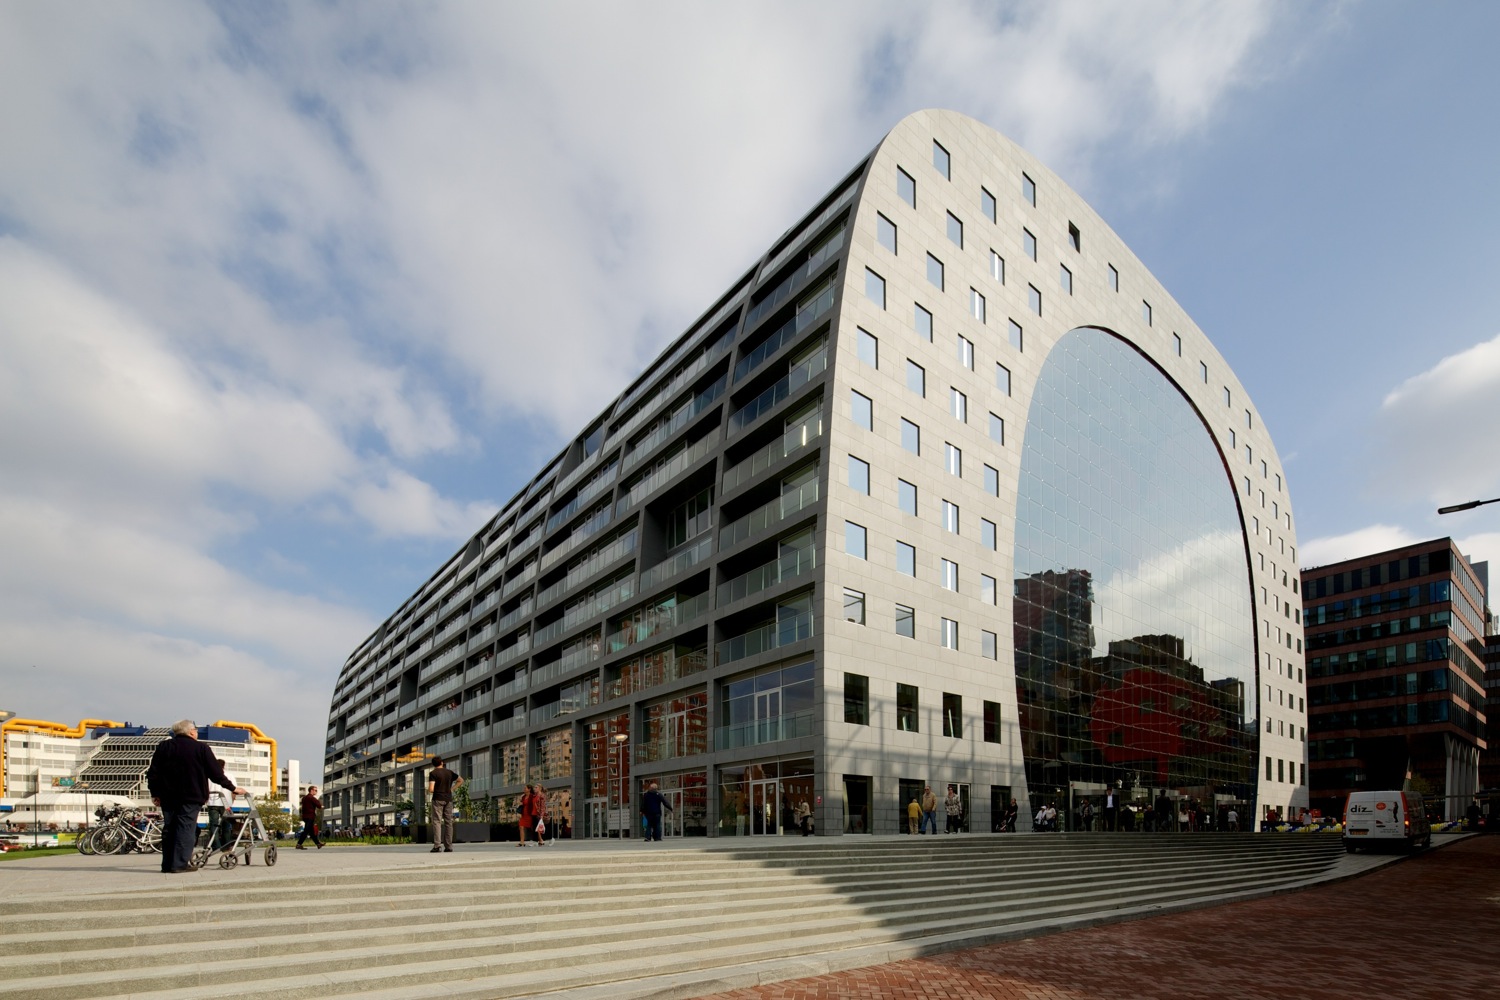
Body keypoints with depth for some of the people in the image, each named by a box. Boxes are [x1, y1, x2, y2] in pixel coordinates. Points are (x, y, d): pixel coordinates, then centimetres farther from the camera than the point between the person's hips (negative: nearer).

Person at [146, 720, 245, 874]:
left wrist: (155, 793, 18)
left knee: (169, 829, 11)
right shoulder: (201, 748, -4)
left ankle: (167, 864, 13)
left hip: (168, 796, 5)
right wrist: (232, 788, 7)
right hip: (191, 797, -5)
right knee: (186, 829, -3)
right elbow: (216, 773, -3)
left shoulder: (163, 747, 8)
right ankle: (180, 864, -7)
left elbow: (153, 773, 8)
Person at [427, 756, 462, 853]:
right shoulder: (449, 772, 11)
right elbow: (461, 780, 18)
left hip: (438, 799, -4)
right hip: (448, 799, 4)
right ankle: (448, 846, 4)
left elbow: (431, 789, -15)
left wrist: (429, 791, 8)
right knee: (448, 822, 6)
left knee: (437, 821, -4)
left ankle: (437, 845, -15)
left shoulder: (433, 773, -5)